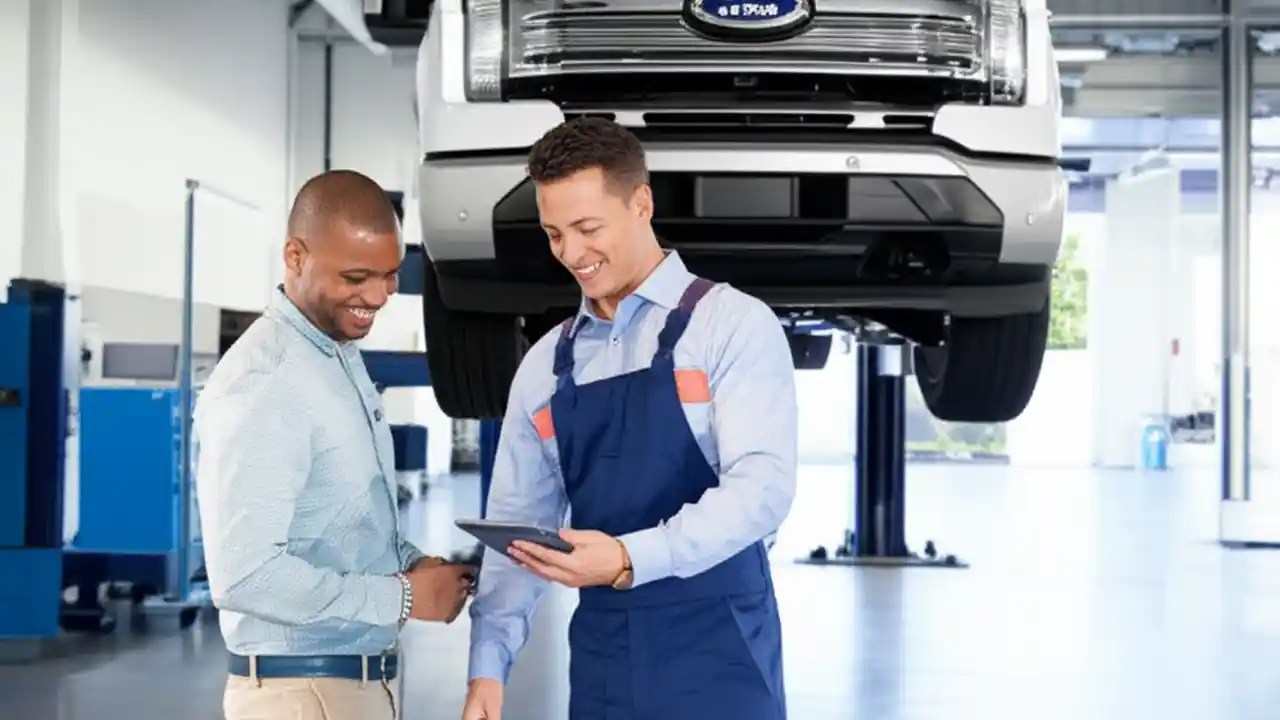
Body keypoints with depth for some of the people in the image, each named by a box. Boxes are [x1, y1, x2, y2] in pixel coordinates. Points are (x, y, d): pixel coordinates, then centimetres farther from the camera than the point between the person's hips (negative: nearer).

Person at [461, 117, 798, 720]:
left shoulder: (733, 325, -4)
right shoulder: (545, 364, 12)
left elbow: (762, 484, -15)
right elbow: (516, 523, 10)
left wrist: (630, 558, -27)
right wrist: (488, 663, -1)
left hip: (716, 656, -5)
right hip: (601, 661, 5)